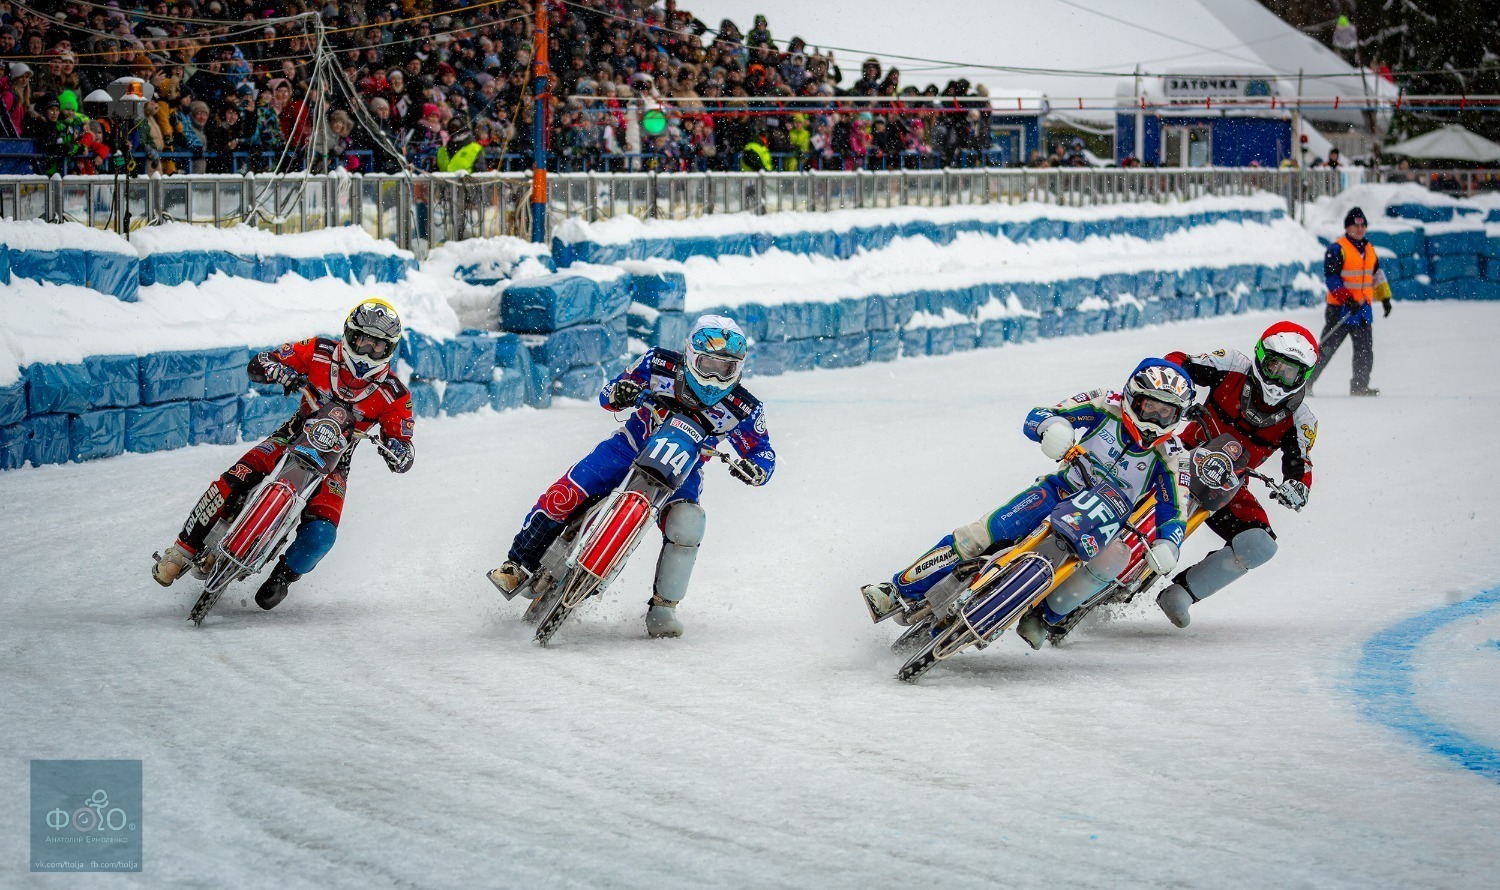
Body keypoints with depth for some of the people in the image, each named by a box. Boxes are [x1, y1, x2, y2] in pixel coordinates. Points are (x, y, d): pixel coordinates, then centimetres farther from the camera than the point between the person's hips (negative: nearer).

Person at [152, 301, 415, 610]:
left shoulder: (394, 396, -15)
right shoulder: (320, 353, -14)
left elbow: (403, 461, -11)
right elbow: (259, 364, -9)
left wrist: (396, 451, -37)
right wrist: (284, 372, -32)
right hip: (294, 436, 1)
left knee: (320, 535, -24)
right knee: (233, 481, -24)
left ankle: (283, 576, 8)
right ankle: (183, 551, -10)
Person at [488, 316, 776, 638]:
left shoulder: (742, 409, -16)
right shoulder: (660, 364, -14)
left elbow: (764, 452, -8)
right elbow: (607, 397, -2)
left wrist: (756, 469, -33)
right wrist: (617, 393, -28)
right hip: (631, 446, 0)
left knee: (687, 526, -28)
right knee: (563, 496, -17)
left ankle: (663, 607, -7)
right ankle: (519, 565, 2)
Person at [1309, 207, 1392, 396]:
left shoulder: (1369, 250, 15)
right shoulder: (1337, 249, -8)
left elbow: (1377, 276, 26)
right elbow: (1331, 278, -13)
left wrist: (1385, 298, 20)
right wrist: (1347, 299, -21)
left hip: (1363, 309, 7)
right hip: (1341, 309, -7)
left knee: (1365, 351, 3)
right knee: (1326, 348, -5)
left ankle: (1360, 386, 9)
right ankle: (1305, 381, 2)